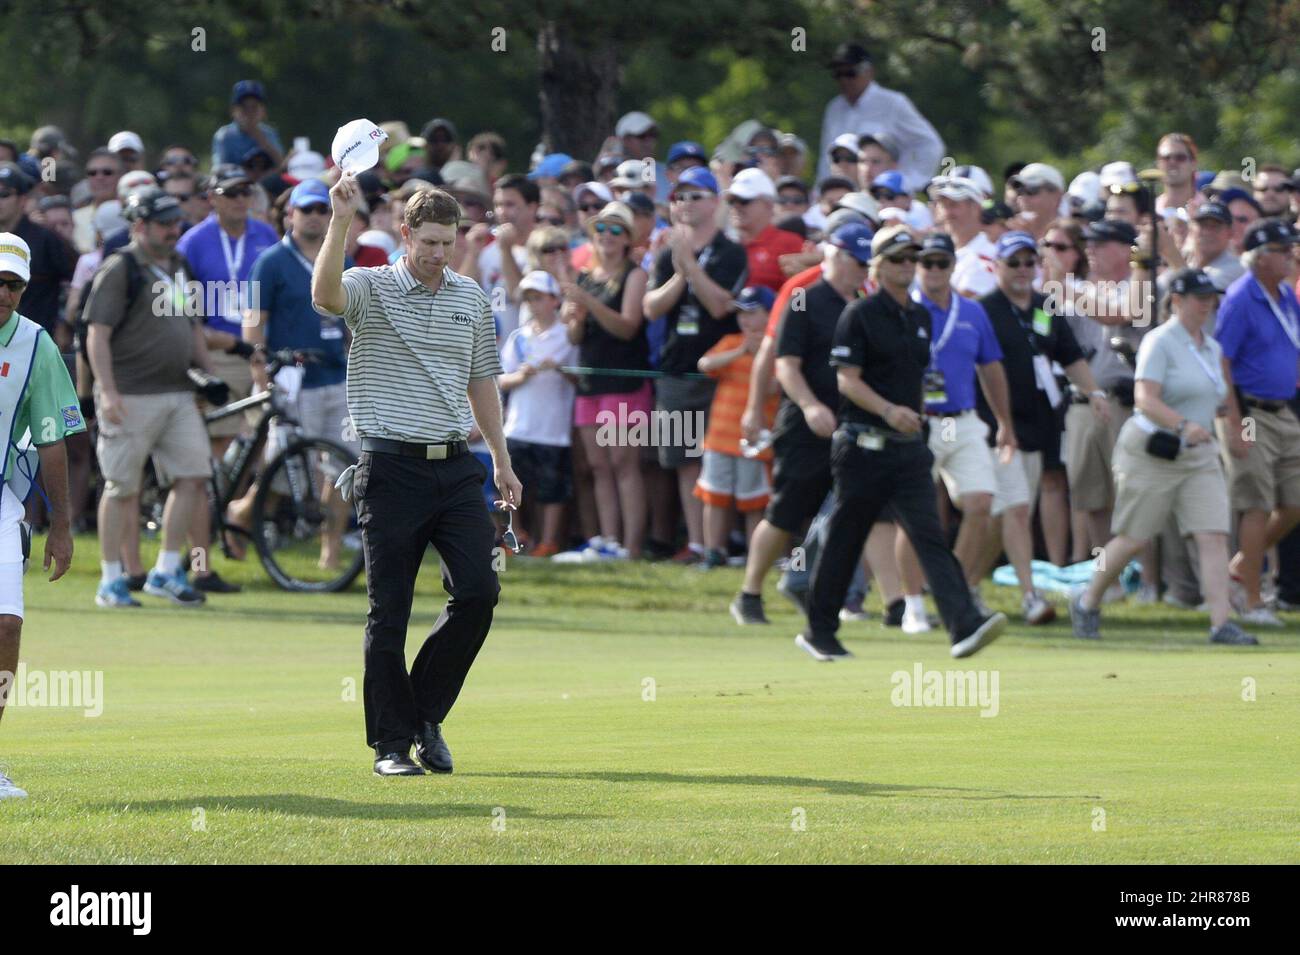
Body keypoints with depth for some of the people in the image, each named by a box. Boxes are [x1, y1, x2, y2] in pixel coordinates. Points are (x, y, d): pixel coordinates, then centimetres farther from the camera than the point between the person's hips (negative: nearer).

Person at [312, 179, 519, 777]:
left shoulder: (471, 298, 13)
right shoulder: (371, 289, -3)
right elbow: (325, 294, -27)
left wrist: (502, 461, 21)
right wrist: (340, 222, -39)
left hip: (456, 467, 4)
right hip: (391, 468, -4)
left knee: (478, 590, -7)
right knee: (389, 611, -2)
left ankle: (426, 711, 12)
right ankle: (391, 743, 4)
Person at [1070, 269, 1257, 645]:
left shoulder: (1212, 348, 13)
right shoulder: (1160, 342, -10)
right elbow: (1146, 399, -22)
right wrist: (1183, 425, -34)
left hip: (1200, 457, 6)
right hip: (1152, 454, -6)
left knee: (1214, 536, -9)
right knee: (1133, 539, 2)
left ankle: (1221, 623, -14)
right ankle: (1087, 603, 23)